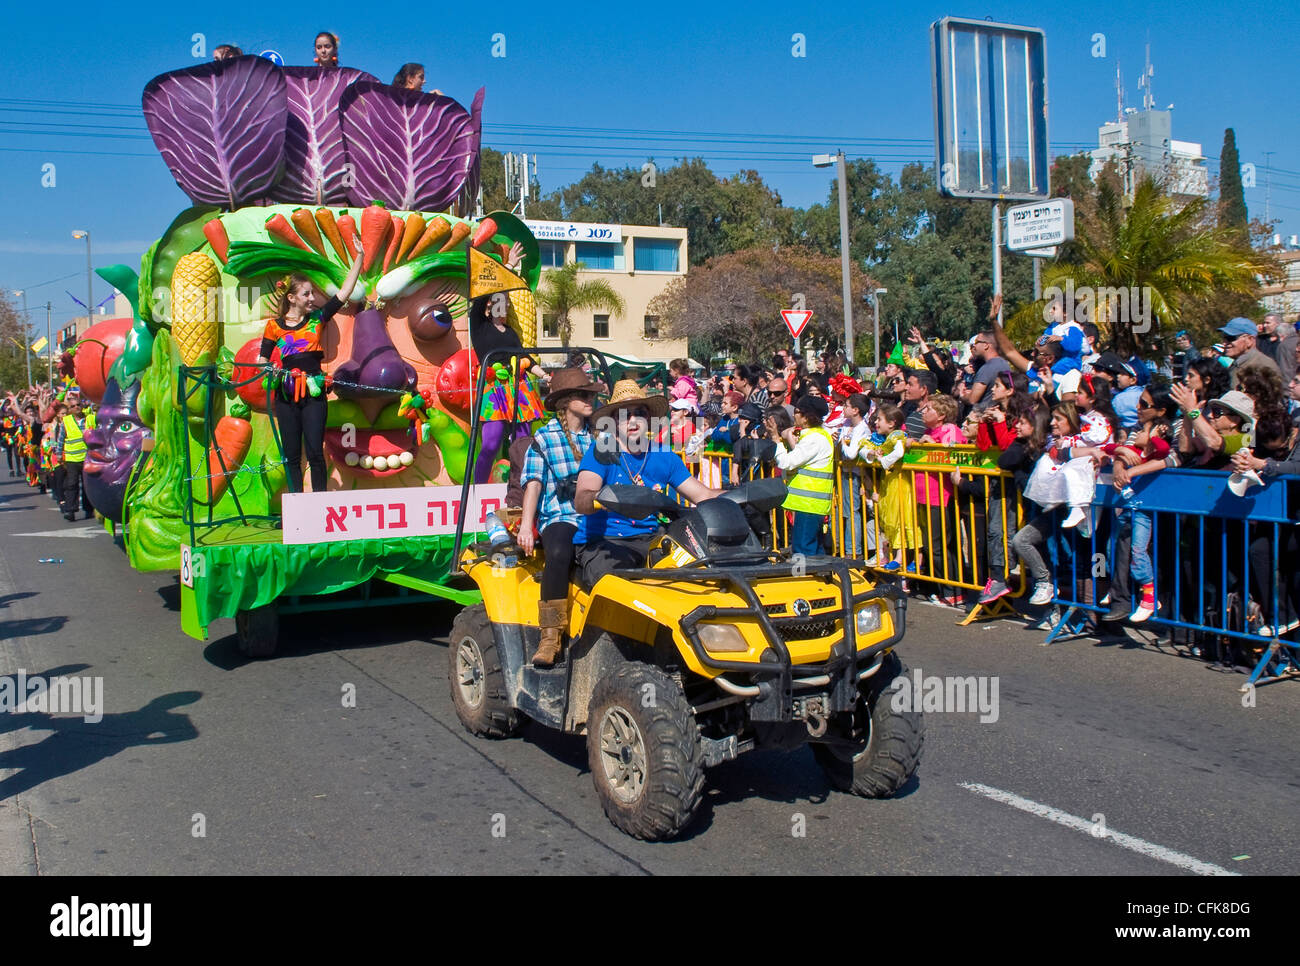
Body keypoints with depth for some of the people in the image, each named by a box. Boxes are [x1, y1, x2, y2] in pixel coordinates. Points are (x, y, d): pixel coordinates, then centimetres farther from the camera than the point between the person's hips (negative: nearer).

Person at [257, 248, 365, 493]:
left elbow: (345, 292, 1)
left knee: (315, 452, -3)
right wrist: (270, 371, -14)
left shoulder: (318, 318, 6)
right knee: (291, 455, 5)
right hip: (286, 395, 0)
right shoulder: (274, 326, 4)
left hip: (314, 393, 0)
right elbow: (261, 361, 9)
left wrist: (359, 257, -2)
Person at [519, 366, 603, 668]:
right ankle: (551, 636, -26)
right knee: (559, 554, -36)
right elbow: (534, 483, 2)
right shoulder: (544, 438, 9)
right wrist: (526, 526, -10)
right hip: (560, 517, -2)